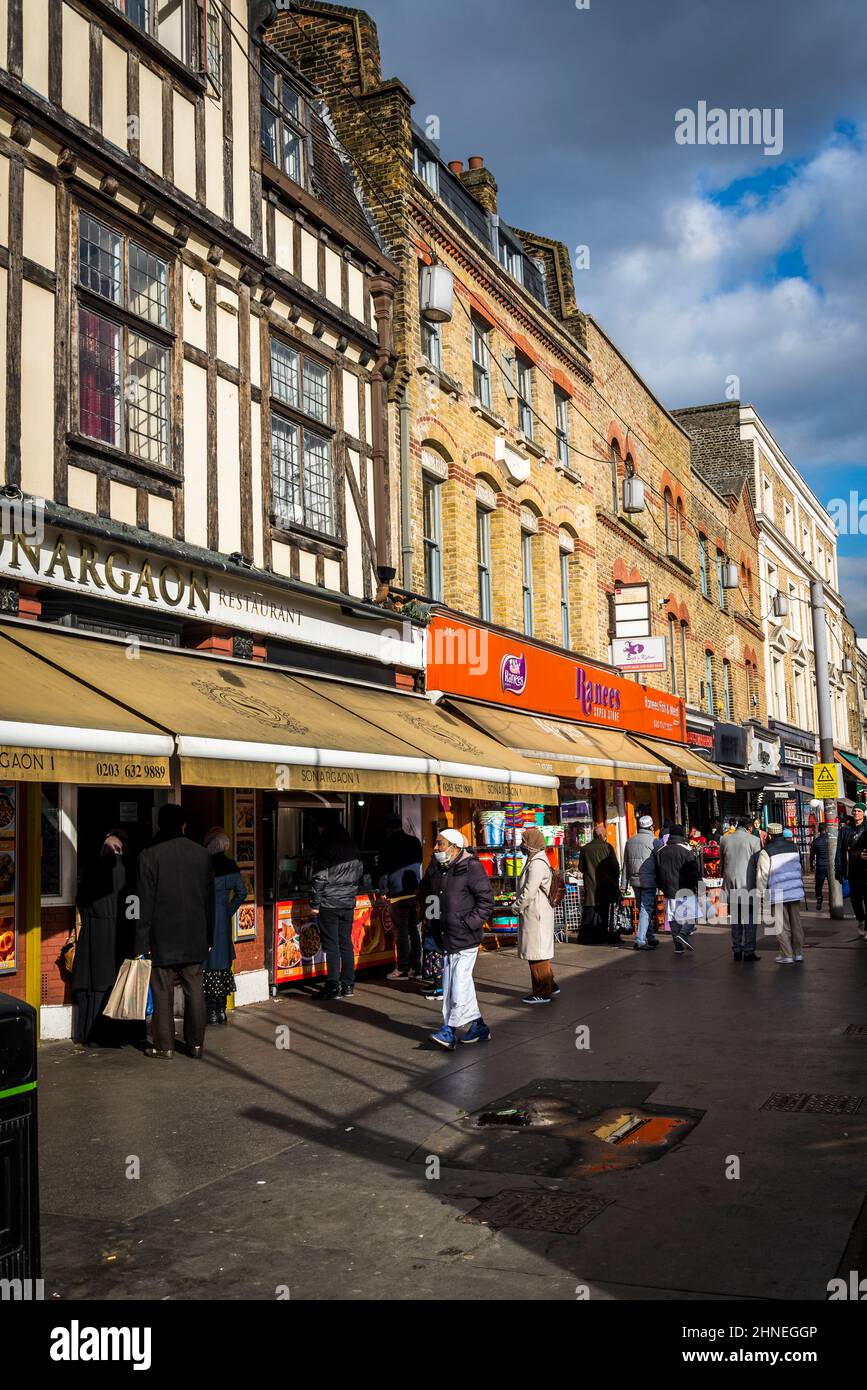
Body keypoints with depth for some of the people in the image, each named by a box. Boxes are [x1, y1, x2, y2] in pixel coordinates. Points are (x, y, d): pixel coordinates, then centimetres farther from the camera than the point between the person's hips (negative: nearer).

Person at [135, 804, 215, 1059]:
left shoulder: (150, 855, -9)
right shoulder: (203, 854, 4)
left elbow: (145, 903, -9)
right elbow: (210, 899, 9)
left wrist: (142, 943, -6)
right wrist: (208, 937, 17)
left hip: (163, 937, -3)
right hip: (195, 938, 3)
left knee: (163, 992, 4)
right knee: (194, 990, 9)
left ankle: (164, 1046, 9)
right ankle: (196, 1043, 15)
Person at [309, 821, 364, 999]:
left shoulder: (325, 851, -12)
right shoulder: (353, 851, 8)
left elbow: (320, 879, -13)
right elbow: (360, 874, 16)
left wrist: (314, 904, -9)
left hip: (329, 904, -6)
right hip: (348, 904, 6)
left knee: (331, 945, -2)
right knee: (346, 943, 11)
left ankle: (333, 986, -3)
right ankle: (348, 985, 14)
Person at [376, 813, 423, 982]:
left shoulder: (388, 846, -7)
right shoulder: (415, 842, 7)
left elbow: (382, 871, -1)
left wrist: (384, 890, 14)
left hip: (398, 894, -5)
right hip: (415, 892, 5)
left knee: (401, 932, 0)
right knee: (414, 930, 9)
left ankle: (403, 969, 4)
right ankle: (416, 969, 11)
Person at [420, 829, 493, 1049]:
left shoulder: (470, 867, -11)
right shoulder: (435, 868, 9)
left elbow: (486, 901, -11)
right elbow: (425, 893, 27)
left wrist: (468, 924, -15)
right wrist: (429, 919, 16)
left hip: (465, 938, -8)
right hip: (445, 938, 8)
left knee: (460, 983, -8)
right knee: (452, 984, 11)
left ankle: (450, 1030, -5)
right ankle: (477, 1026, 22)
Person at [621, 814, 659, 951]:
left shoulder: (629, 841, 11)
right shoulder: (654, 841, -7)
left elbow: (625, 864, 12)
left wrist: (624, 884, 14)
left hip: (634, 881, 6)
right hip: (649, 881, -6)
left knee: (644, 909, 16)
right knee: (646, 910, -5)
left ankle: (650, 938, 23)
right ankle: (640, 940, -13)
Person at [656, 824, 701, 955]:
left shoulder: (660, 851, 8)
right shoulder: (686, 850, -9)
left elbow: (657, 872, 13)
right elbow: (695, 871, -8)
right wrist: (696, 887, 2)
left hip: (669, 891, 5)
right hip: (686, 891, -5)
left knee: (674, 919, 9)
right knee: (693, 914, 4)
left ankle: (678, 947, 7)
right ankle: (684, 933, -17)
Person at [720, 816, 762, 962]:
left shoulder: (725, 840, 6)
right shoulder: (754, 840, -7)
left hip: (731, 885, 4)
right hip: (748, 884, -4)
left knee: (735, 918, 12)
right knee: (749, 919, 3)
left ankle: (737, 950, 14)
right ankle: (749, 951, 2)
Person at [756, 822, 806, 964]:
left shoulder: (766, 852, -9)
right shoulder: (793, 847, 8)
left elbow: (762, 875, -7)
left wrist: (761, 892, 3)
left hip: (778, 893, -5)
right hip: (796, 890, 5)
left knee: (782, 926, 2)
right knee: (796, 922, 11)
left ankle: (787, 955, 3)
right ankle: (798, 953, 15)